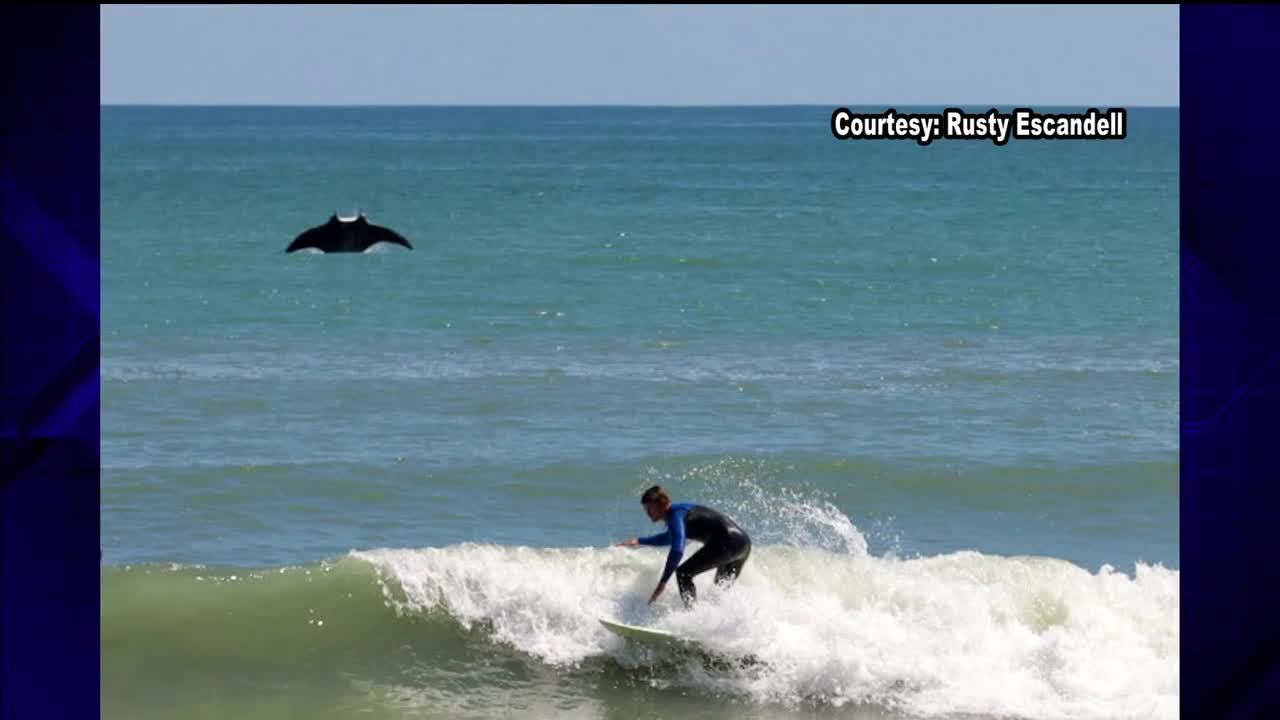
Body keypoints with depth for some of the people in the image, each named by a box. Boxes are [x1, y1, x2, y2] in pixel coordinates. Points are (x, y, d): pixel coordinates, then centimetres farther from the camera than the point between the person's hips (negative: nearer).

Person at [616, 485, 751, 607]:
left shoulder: (675, 514, -10)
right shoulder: (680, 510, 20)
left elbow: (677, 549, -24)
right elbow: (670, 537, 42)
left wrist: (663, 582, -27)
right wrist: (639, 541, 40)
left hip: (727, 542, -10)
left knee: (683, 573, -9)